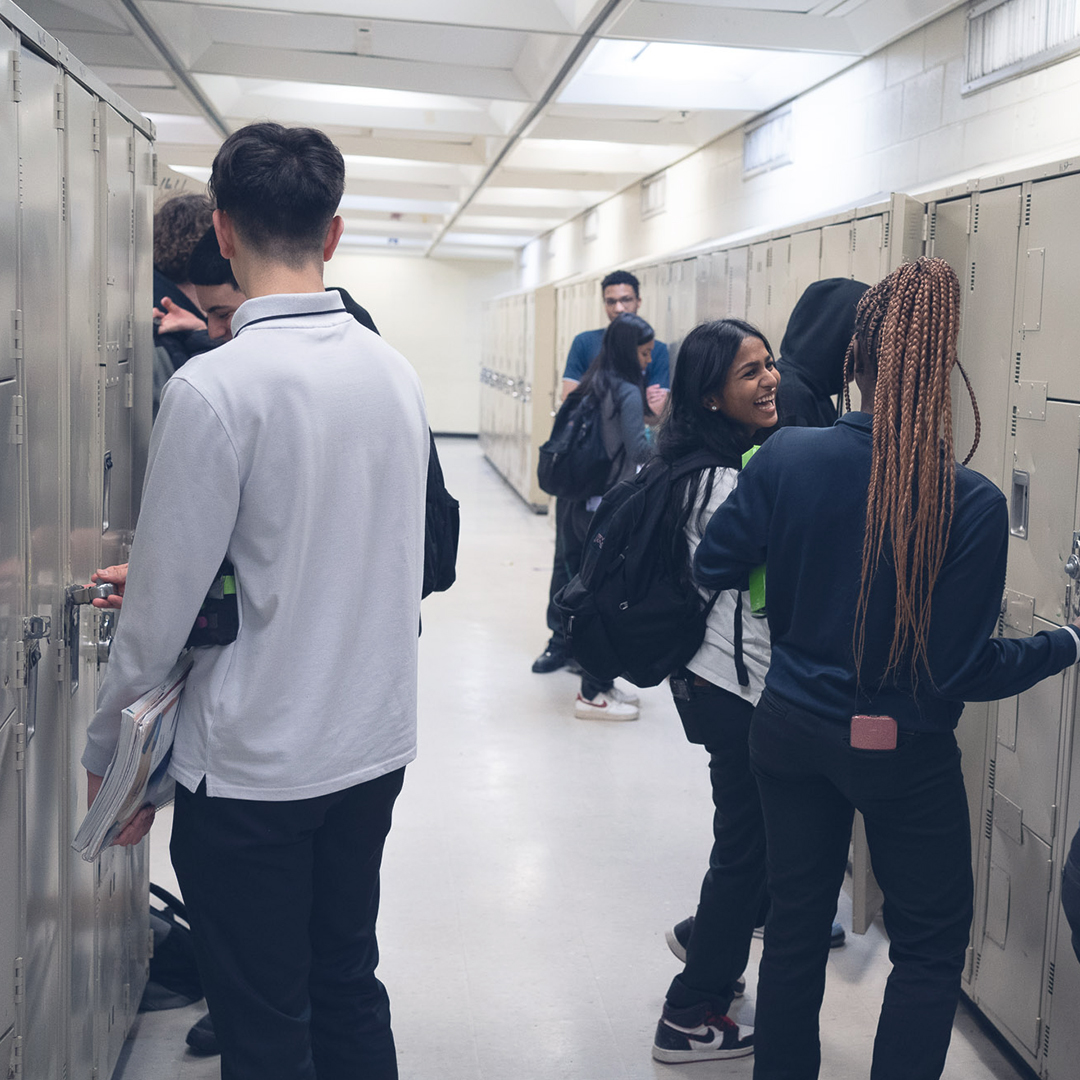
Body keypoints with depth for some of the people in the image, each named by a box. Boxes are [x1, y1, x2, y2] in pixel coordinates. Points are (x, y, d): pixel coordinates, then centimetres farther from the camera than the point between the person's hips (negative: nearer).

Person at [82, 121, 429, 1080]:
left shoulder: (213, 388, -19)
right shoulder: (398, 372, 1)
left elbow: (162, 604, -15)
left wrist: (107, 748, 1)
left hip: (253, 763, -6)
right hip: (375, 746, 6)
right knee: (349, 989, 22)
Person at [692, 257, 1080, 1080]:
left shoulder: (786, 456, -12)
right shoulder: (973, 504, -20)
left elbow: (713, 567, -2)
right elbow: (962, 671, -17)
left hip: (791, 728, 4)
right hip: (906, 753, -3)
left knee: (796, 924, 20)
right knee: (931, 947, 17)